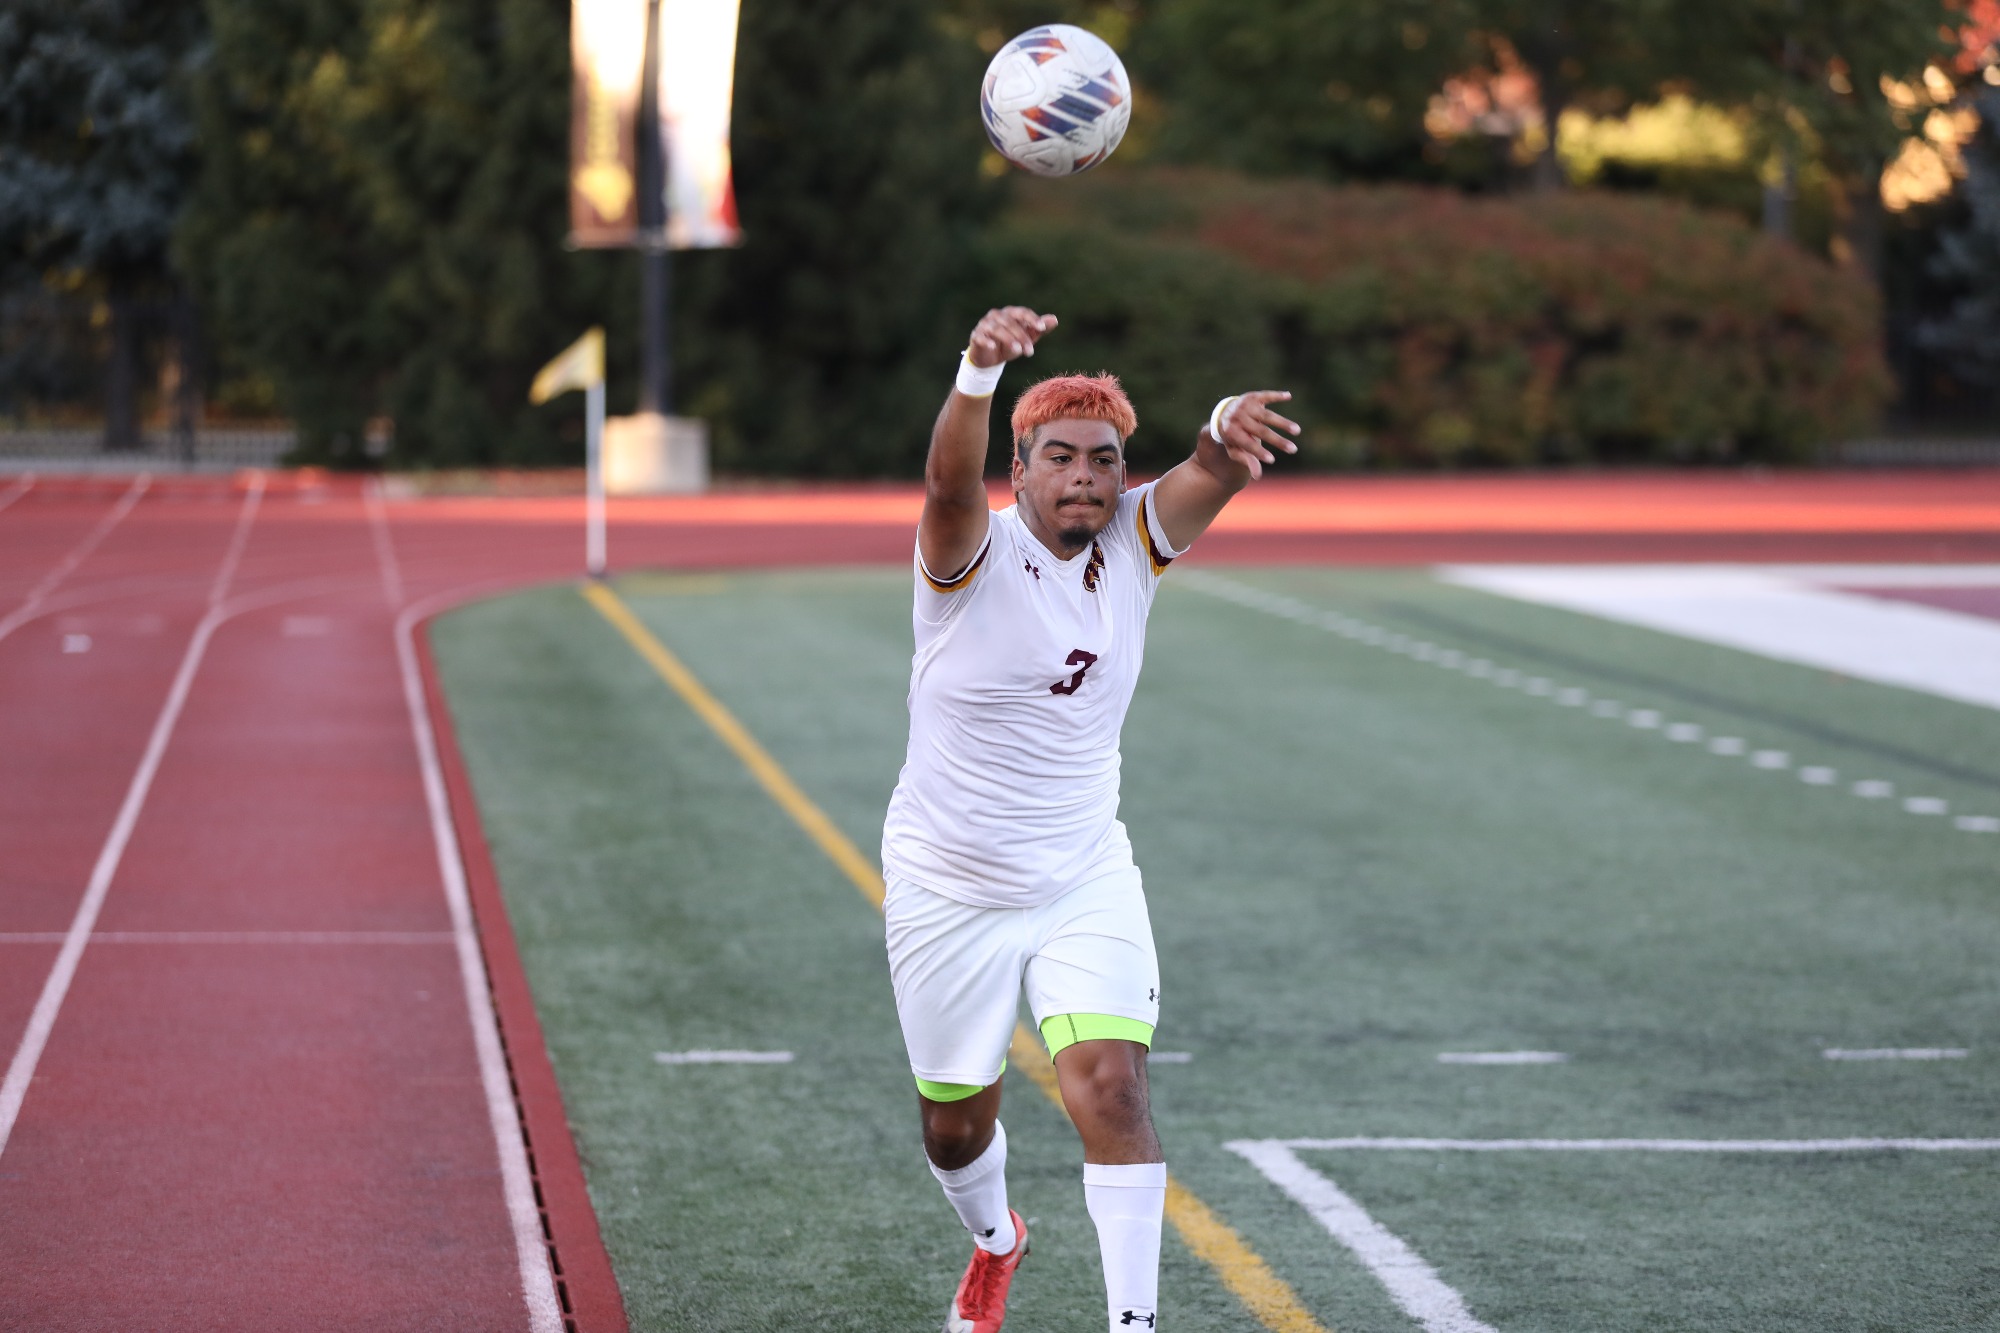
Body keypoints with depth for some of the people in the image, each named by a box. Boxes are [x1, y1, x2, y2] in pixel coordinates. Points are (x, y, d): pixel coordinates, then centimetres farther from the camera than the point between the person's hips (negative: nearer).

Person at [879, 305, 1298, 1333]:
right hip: (947, 891, -1)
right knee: (956, 1128, 14)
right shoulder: (972, 554, -17)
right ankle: (995, 1243, 46)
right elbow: (950, 480, -40)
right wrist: (979, 371, -62)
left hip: (1086, 882, 1)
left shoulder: (1135, 543, -6)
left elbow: (1215, 472, -26)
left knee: (1111, 1089, -19)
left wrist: (1230, 428, -52)